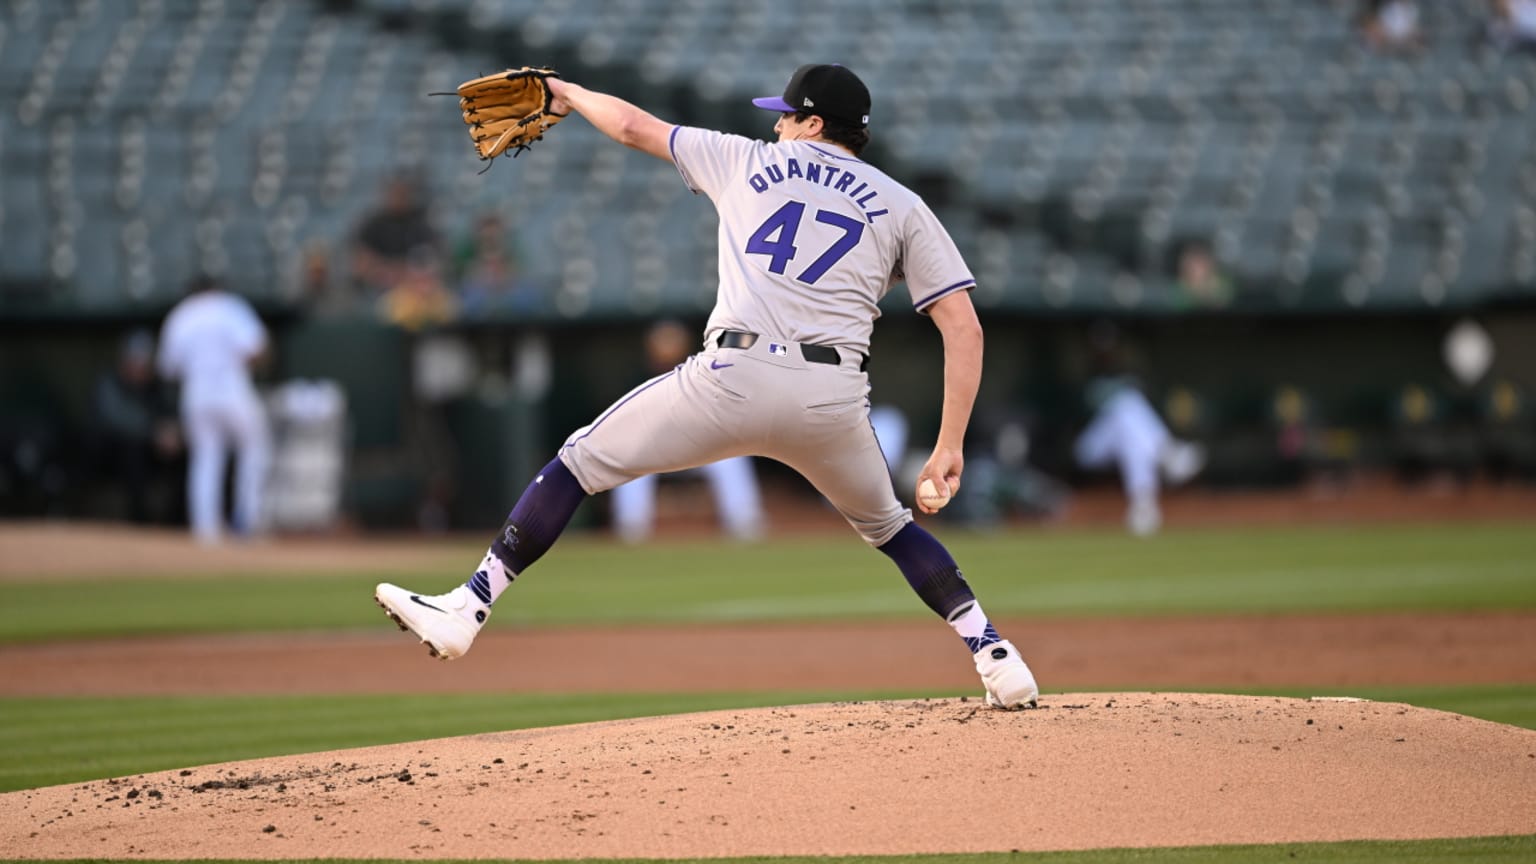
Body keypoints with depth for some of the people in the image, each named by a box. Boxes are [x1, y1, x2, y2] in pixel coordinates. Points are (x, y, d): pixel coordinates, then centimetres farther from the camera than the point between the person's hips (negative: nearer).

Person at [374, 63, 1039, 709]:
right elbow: (963, 327, 7)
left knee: (580, 461, 14)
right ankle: (997, 658, 14)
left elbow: (633, 127, 27)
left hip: (735, 378, -2)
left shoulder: (751, 163, 18)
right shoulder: (903, 208, 17)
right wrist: (949, 447, 6)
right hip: (834, 401, 2)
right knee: (887, 525, 28)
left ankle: (464, 611, 7)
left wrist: (572, 94, 48)